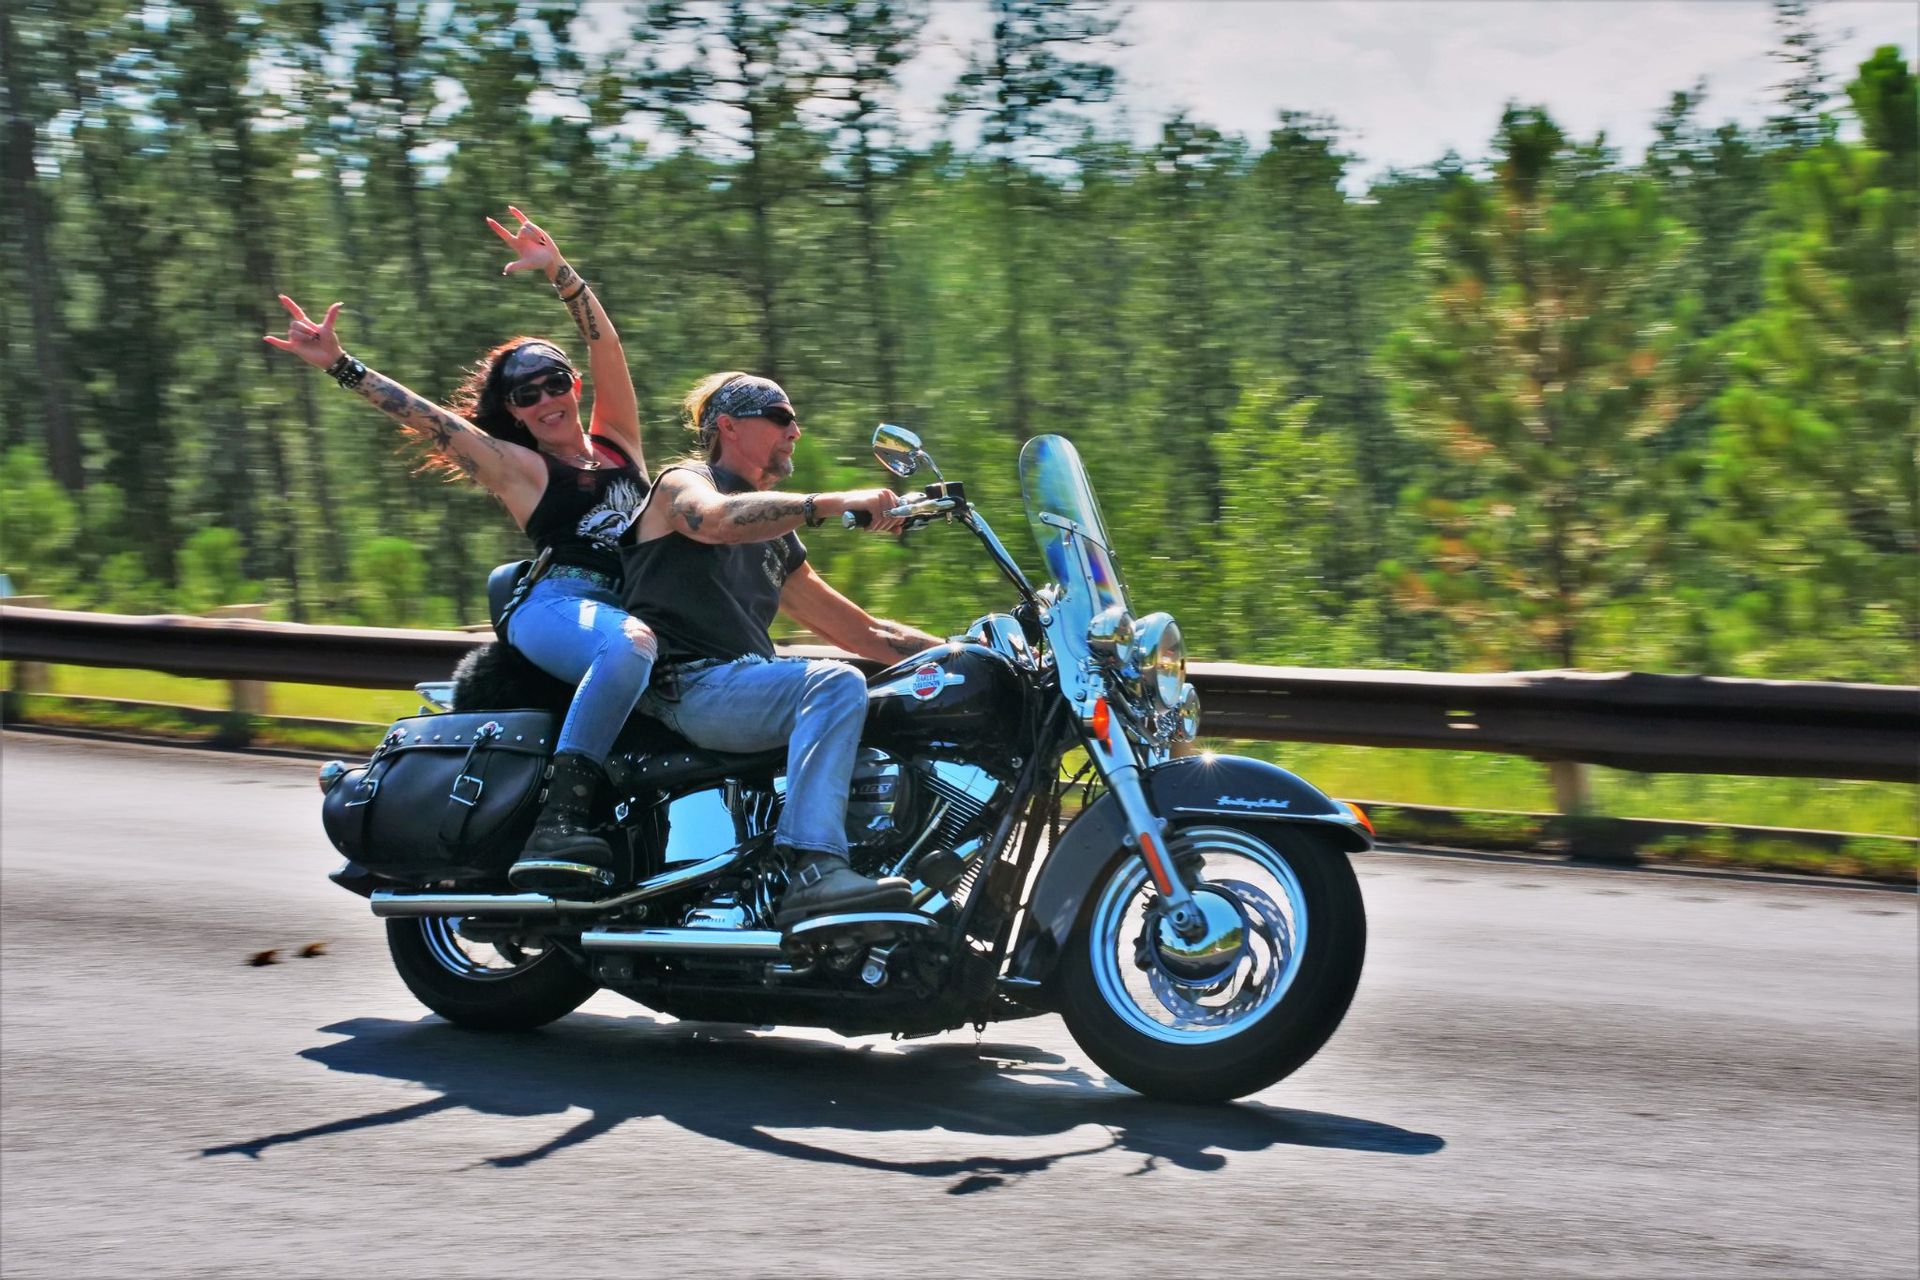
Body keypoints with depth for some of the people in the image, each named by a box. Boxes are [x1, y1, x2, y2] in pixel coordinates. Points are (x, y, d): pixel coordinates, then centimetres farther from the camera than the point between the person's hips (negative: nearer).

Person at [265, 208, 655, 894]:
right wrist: (340, 365, -6)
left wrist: (559, 271, 0)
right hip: (558, 606, -7)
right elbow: (426, 418, 2)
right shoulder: (517, 466, 11)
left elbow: (605, 347, 11)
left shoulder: (616, 440, 22)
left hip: (637, 604, 7)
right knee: (630, 642, -41)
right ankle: (557, 824, -51)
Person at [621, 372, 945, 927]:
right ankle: (813, 872, -44)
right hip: (687, 686, -8)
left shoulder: (778, 541, 28)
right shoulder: (681, 483, 6)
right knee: (836, 684, -31)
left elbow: (865, 632, 28)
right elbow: (718, 519, -22)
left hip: (749, 685, 8)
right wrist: (835, 503, -32)